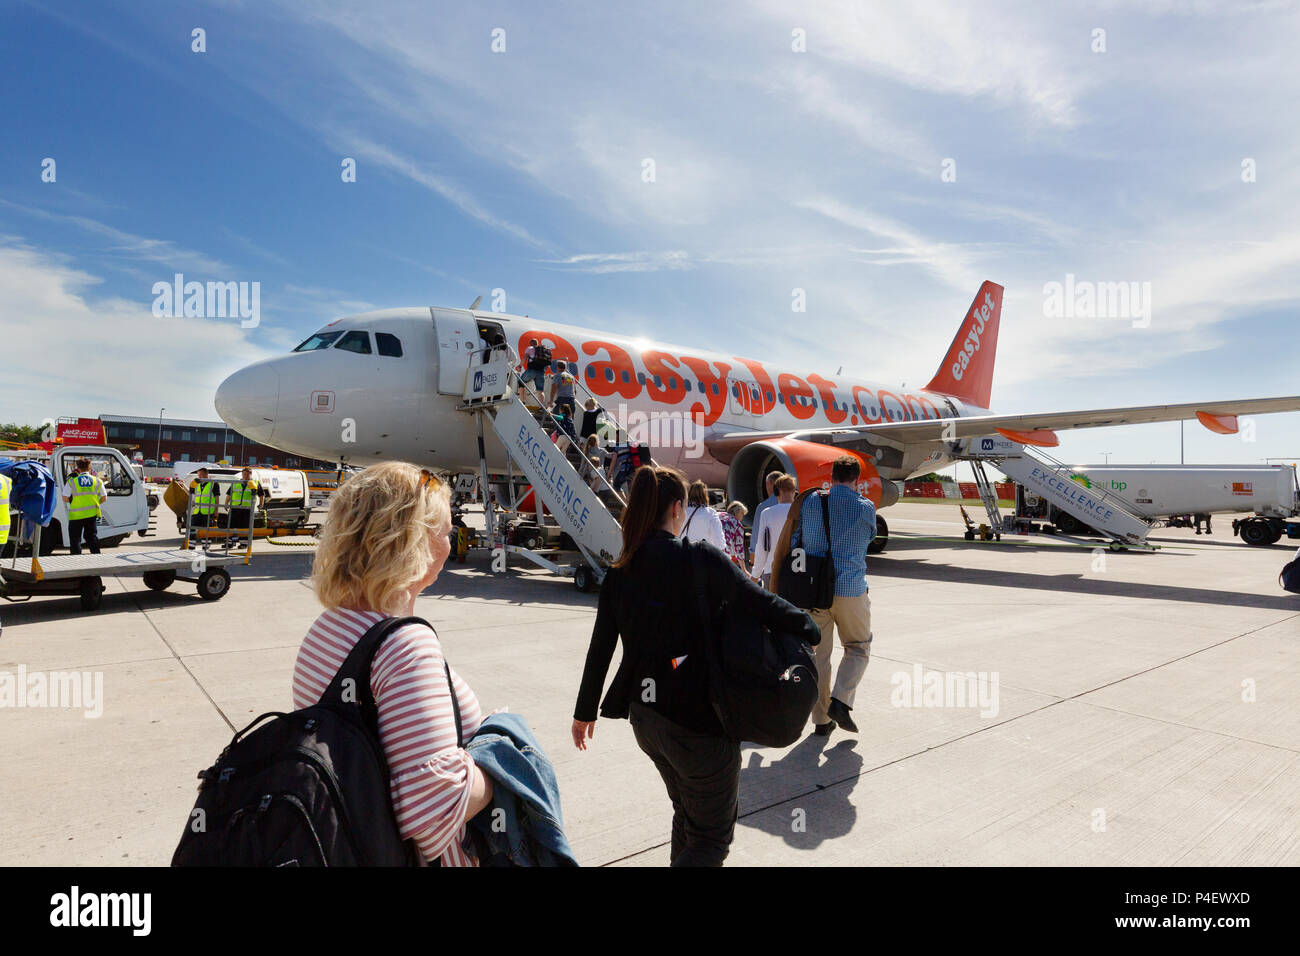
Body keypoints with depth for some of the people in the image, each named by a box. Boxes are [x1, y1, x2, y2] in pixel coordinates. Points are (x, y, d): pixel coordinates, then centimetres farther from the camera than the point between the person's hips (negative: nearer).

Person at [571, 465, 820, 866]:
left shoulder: (619, 572, 0)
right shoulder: (701, 559, -17)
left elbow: (600, 648, 5)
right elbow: (759, 603, -14)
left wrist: (585, 711, 16)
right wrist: (809, 627, 5)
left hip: (645, 719, 7)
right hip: (699, 720, -7)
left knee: (687, 817, 29)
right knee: (712, 835, 11)